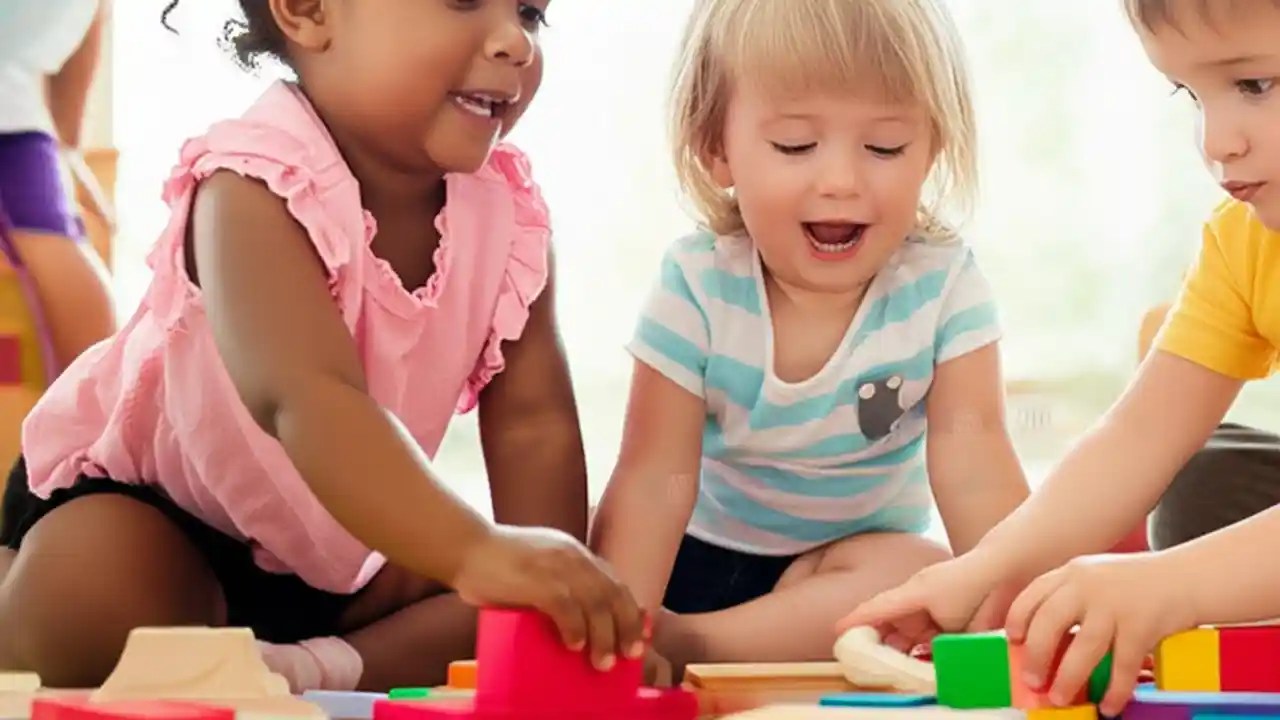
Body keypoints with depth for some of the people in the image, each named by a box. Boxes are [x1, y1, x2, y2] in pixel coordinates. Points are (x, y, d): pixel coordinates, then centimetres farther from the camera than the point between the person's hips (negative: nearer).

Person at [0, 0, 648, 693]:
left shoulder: (506, 211, -16)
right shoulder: (259, 187, -34)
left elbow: (531, 423, -15)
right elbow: (306, 399, -50)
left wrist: (561, 596, -30)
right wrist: (478, 551, -63)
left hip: (339, 545, 6)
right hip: (139, 486, -6)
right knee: (86, 609, -35)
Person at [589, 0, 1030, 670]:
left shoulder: (943, 285, -19)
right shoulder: (697, 285, -19)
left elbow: (975, 472, -24)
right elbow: (653, 480, -23)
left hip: (866, 555, 1)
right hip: (701, 553, -1)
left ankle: (675, 644, -28)